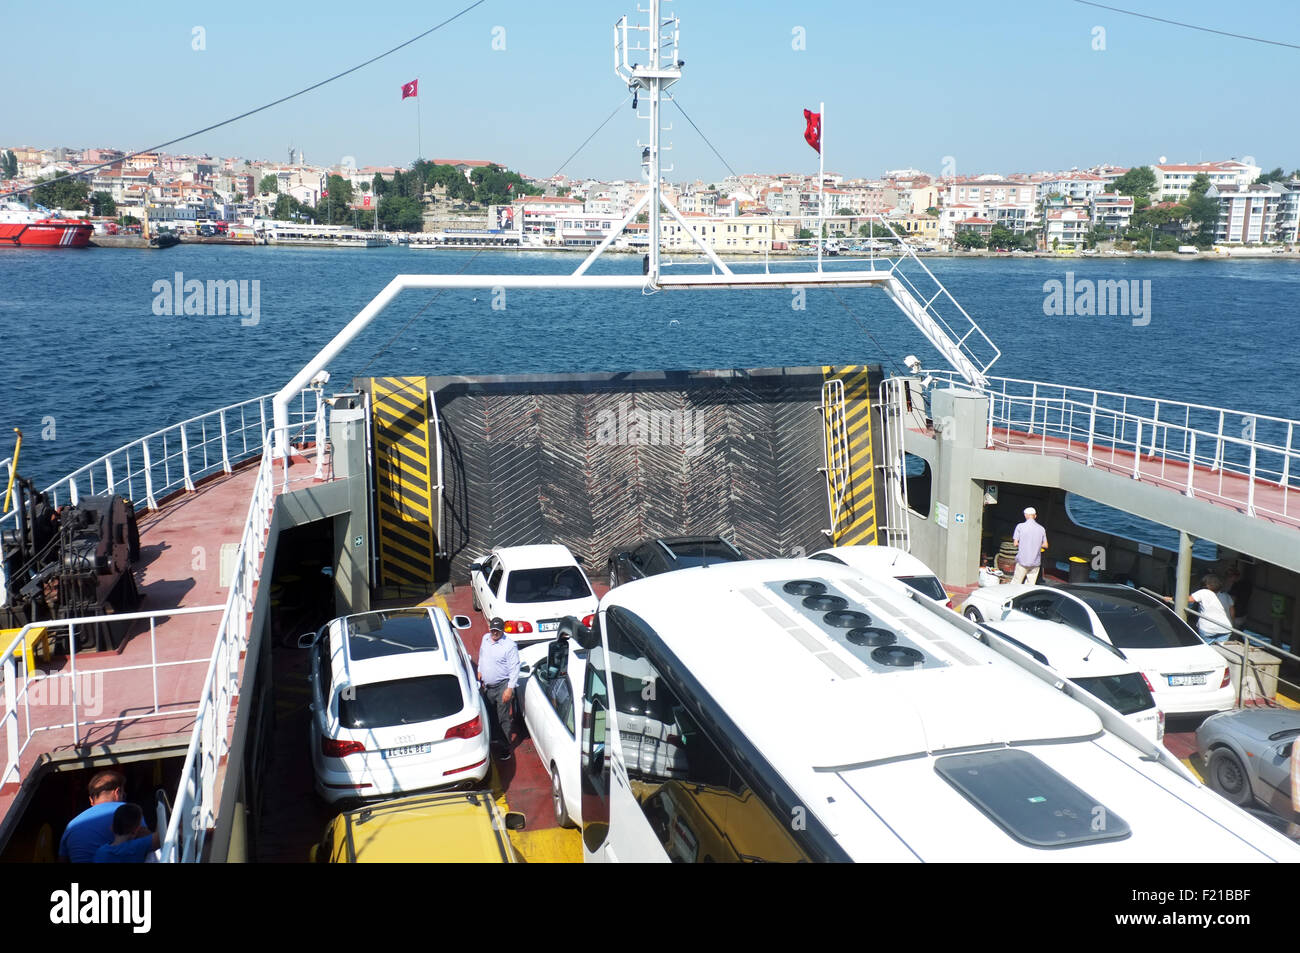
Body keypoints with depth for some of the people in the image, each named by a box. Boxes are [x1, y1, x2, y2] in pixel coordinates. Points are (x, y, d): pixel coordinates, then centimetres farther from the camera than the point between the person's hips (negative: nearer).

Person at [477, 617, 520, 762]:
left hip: (502, 686, -7)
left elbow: (514, 668, -17)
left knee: (504, 718, -1)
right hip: (487, 685, 7)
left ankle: (504, 748, 7)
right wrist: (480, 671, 19)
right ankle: (494, 739, 36)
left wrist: (510, 688, -19)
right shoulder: (485, 639, 1)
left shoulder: (509, 645, -19)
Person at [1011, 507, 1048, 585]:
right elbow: (1045, 545, 6)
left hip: (1022, 561, -2)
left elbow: (1016, 543, -7)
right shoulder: (1041, 529, 3)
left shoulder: (1020, 526, -5)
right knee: (1031, 585, 7)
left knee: (1015, 582, 5)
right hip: (1035, 562, 3)